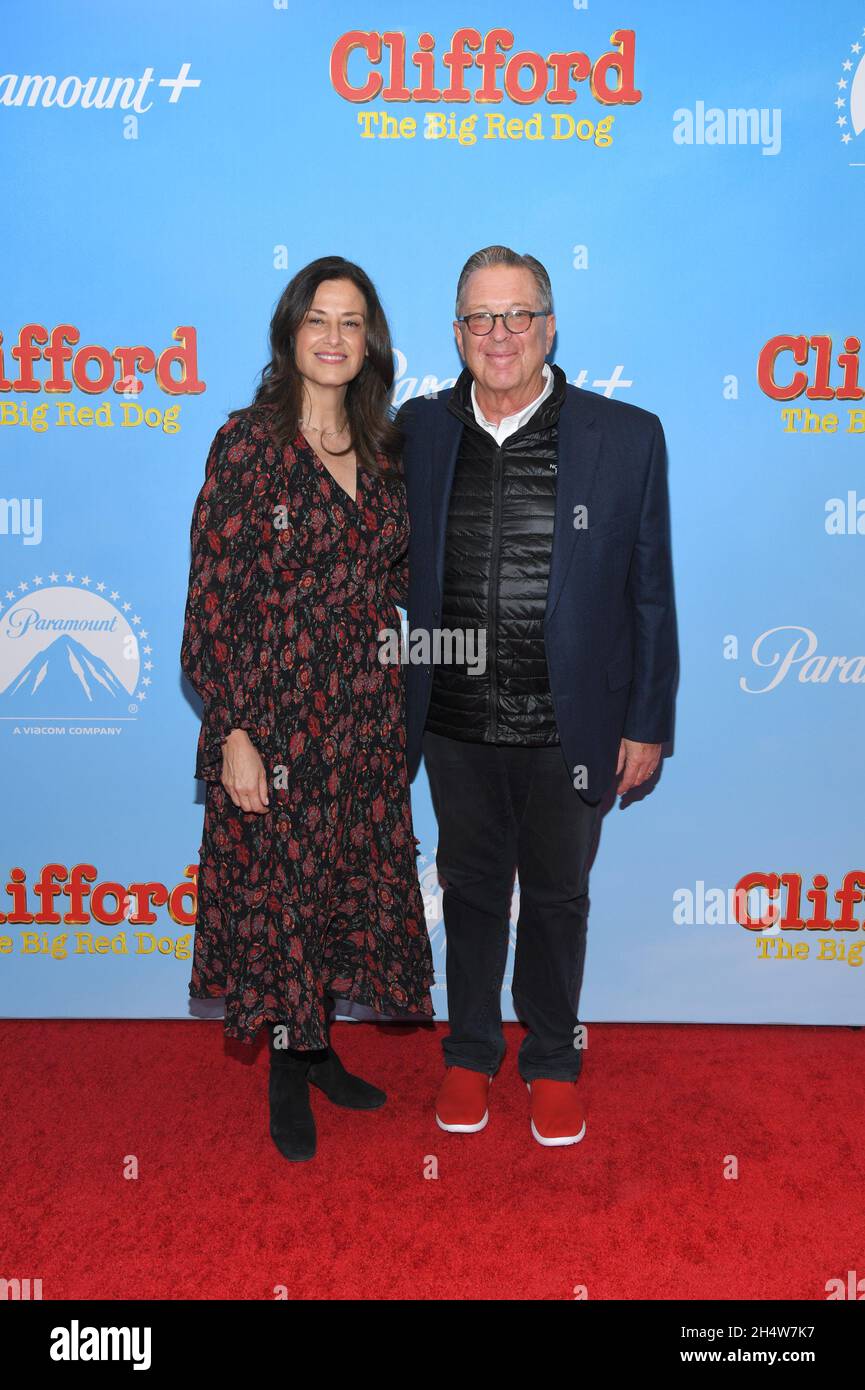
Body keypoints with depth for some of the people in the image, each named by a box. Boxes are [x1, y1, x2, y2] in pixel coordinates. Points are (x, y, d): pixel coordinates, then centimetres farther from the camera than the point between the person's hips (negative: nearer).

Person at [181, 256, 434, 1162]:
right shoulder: (249, 442, -9)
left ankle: (318, 1045, 36)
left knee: (352, 880, 15)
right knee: (277, 886, 7)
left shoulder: (382, 447, 7)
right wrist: (232, 733, -15)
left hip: (365, 715, 5)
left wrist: (396, 701, 10)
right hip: (274, 713, -5)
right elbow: (211, 596, -11)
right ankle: (287, 1069, 28)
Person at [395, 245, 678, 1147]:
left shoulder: (627, 437, -5)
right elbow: (395, 573, 8)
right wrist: (395, 707, 6)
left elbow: (650, 593, -2)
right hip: (457, 726, 2)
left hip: (568, 730, -1)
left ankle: (552, 1064, 38)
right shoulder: (418, 430, 1)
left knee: (558, 897, 15)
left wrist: (647, 723, -2)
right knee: (471, 889, 17)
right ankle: (469, 1055, 39)